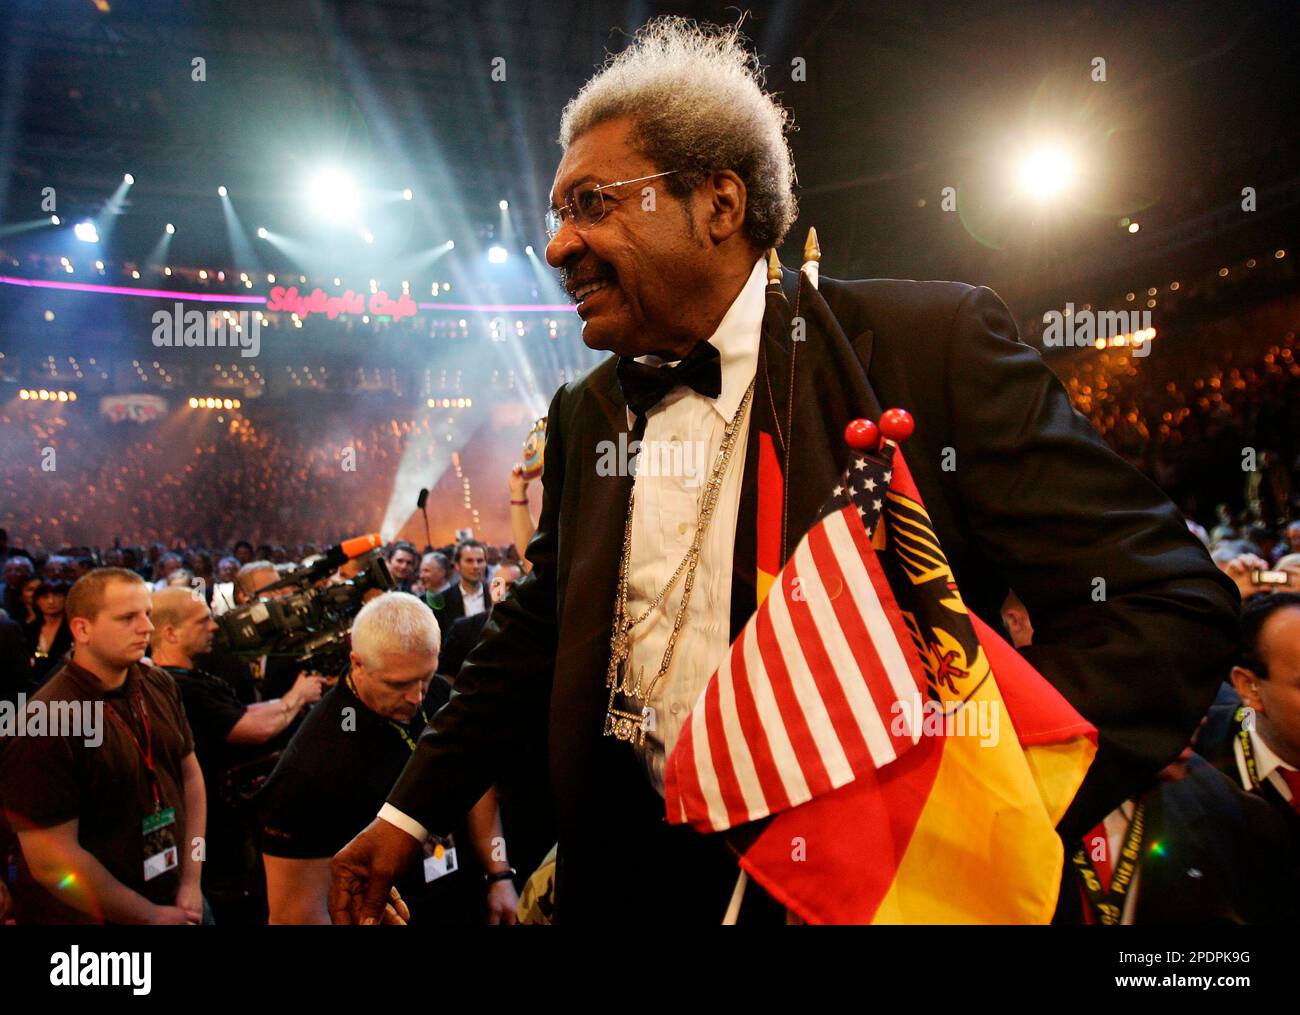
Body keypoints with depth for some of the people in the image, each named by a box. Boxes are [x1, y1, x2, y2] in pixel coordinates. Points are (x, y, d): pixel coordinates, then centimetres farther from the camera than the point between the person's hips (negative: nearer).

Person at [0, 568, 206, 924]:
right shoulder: (44, 724, -22)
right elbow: (52, 861, -22)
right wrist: (151, 917, -14)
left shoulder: (161, 685, -3)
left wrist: (191, 882, -2)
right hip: (93, 915, -5)